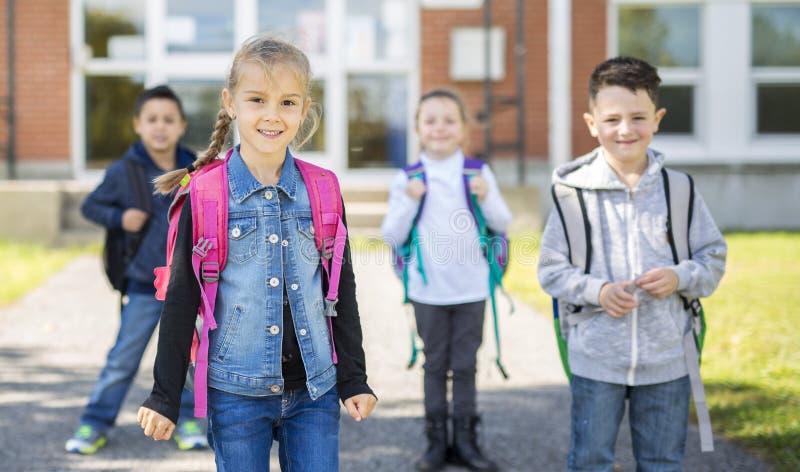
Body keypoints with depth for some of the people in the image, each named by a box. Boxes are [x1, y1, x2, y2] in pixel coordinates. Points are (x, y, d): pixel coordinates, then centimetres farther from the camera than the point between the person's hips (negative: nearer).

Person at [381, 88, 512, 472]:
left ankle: (465, 439, 18)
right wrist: (408, 203, -16)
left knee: (465, 365, 8)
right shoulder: (408, 179, -3)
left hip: (471, 288, 0)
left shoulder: (478, 174, 0)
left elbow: (502, 224, 4)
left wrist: (487, 199, -14)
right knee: (435, 365, 9)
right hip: (428, 291, 0)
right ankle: (436, 440, 17)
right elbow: (391, 237, -2)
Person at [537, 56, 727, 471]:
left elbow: (713, 258, 6)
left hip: (666, 359, 2)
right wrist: (598, 290, -18)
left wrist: (680, 277, -13)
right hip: (595, 358, -2)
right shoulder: (575, 191, -6)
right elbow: (551, 269, -2)